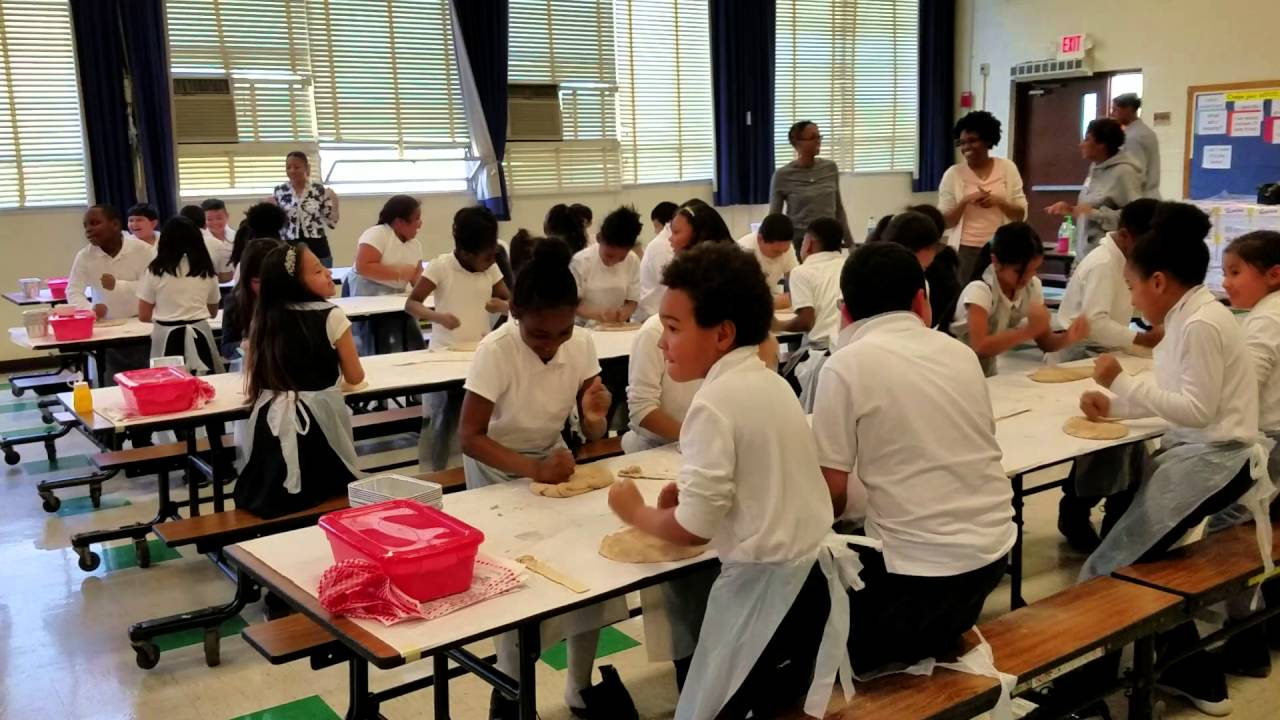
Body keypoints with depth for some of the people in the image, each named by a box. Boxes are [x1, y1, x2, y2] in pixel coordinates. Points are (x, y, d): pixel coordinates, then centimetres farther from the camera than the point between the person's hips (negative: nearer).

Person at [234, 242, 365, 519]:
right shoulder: (331, 316, -7)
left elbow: (253, 371, 17)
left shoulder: (265, 317, 7)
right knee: (329, 496, 9)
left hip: (270, 421, 5)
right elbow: (355, 377, 1)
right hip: (317, 422, -4)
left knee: (271, 496, 18)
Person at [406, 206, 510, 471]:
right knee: (446, 415, -6)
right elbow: (411, 304, -12)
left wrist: (502, 305, -16)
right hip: (446, 354, -4)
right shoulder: (441, 266, -12)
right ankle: (435, 472, 8)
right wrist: (439, 316, -32)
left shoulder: (491, 268, 3)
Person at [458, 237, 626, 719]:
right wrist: (531, 468, -38)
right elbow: (470, 438, -25)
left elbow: (592, 436, -10)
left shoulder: (582, 344, -16)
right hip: (499, 472, -4)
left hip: (552, 461, 4)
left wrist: (595, 419, -33)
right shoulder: (496, 351, -28)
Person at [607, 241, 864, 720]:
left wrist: (636, 512, -1)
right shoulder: (770, 383, 7)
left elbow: (693, 529, -19)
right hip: (810, 573, 9)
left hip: (767, 587, -9)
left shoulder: (714, 404, -19)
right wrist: (692, 492, 7)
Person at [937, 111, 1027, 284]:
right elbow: (944, 222, -1)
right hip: (965, 251, -1)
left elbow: (1022, 214, 4)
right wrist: (965, 201, -15)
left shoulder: (1007, 168, 4)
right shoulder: (953, 174, 0)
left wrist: (999, 201, -12)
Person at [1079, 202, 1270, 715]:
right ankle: (1190, 673, 25)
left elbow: (1196, 409, -22)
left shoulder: (1201, 324, -20)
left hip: (1212, 460, -10)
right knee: (1144, 557, 14)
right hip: (1196, 453, 10)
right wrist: (1115, 404, 7)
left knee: (1115, 566, -9)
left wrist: (1121, 382, -20)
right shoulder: (1189, 317, 10)